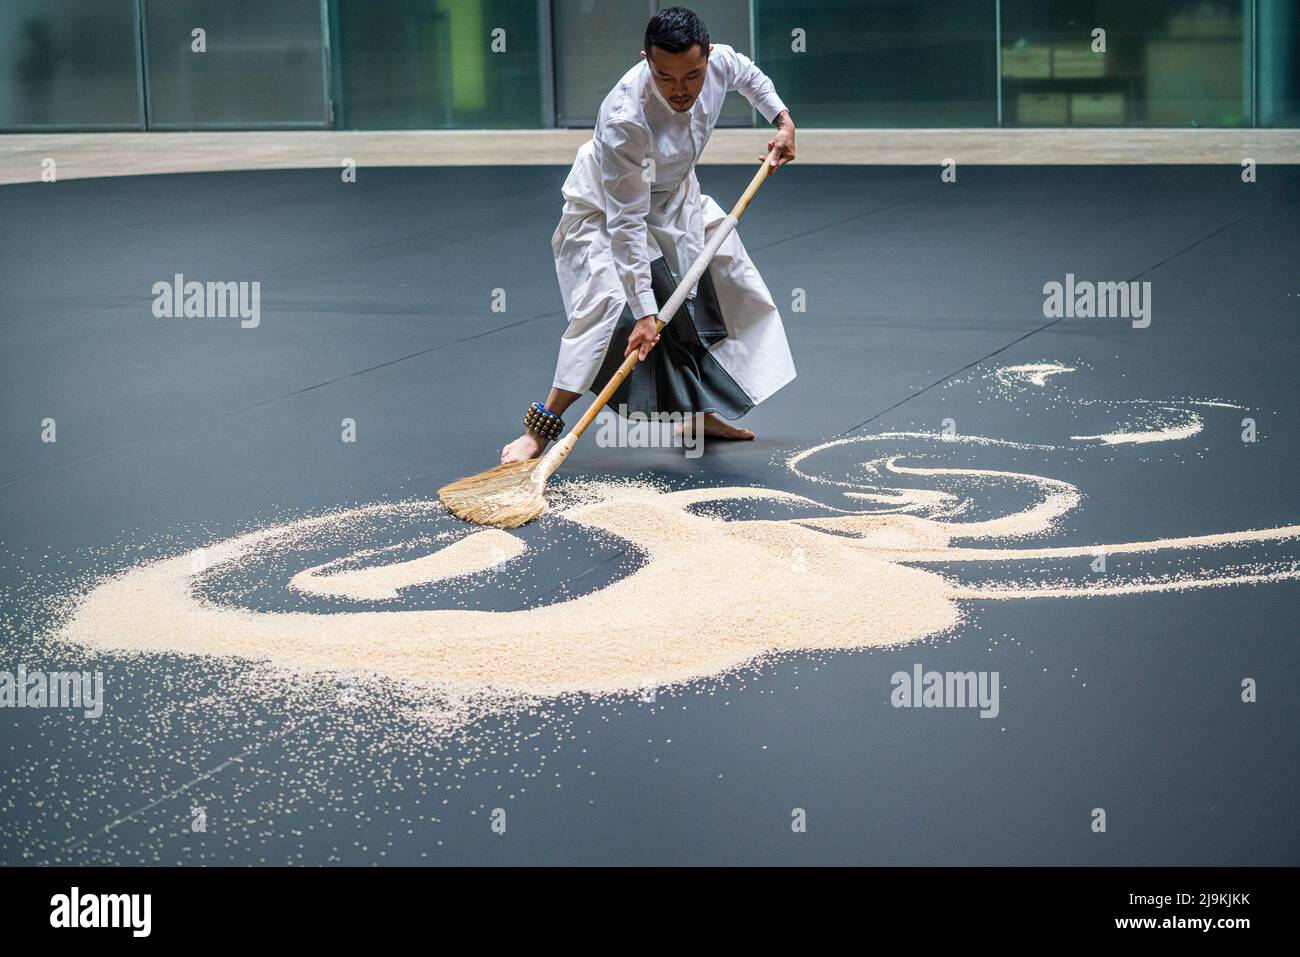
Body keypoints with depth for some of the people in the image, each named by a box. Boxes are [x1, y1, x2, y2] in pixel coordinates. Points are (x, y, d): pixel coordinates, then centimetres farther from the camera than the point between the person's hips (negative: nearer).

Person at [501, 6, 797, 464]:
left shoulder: (719, 62, -25)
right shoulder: (624, 118, -42)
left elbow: (748, 73, 6)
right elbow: (626, 223, -39)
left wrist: (782, 119, -4)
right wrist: (645, 311, -39)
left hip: (675, 198, 7)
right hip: (604, 207, -7)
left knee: (731, 287, 12)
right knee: (609, 306, -26)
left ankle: (700, 413, 29)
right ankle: (540, 428, -19)